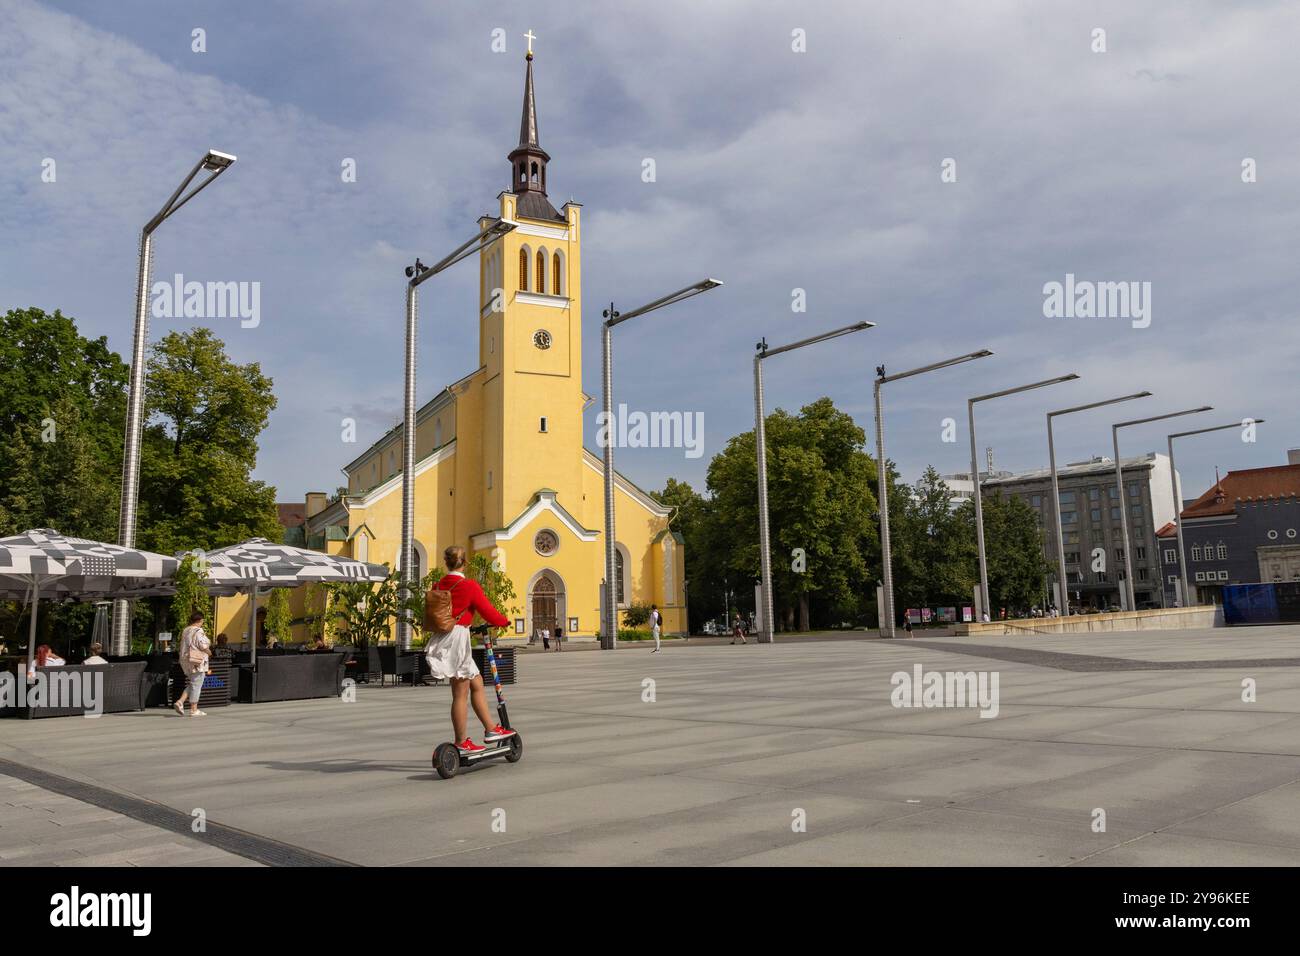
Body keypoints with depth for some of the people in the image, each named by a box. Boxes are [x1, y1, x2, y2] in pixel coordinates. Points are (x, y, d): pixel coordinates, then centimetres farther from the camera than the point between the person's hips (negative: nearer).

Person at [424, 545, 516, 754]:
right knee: (461, 694, 1)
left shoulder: (438, 586, 6)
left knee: (477, 683, 17)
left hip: (442, 638, 7)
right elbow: (488, 612, -8)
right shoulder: (469, 586, -11)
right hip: (458, 638, -7)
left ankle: (491, 729, 23)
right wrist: (505, 621, 11)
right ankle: (462, 743, 8)